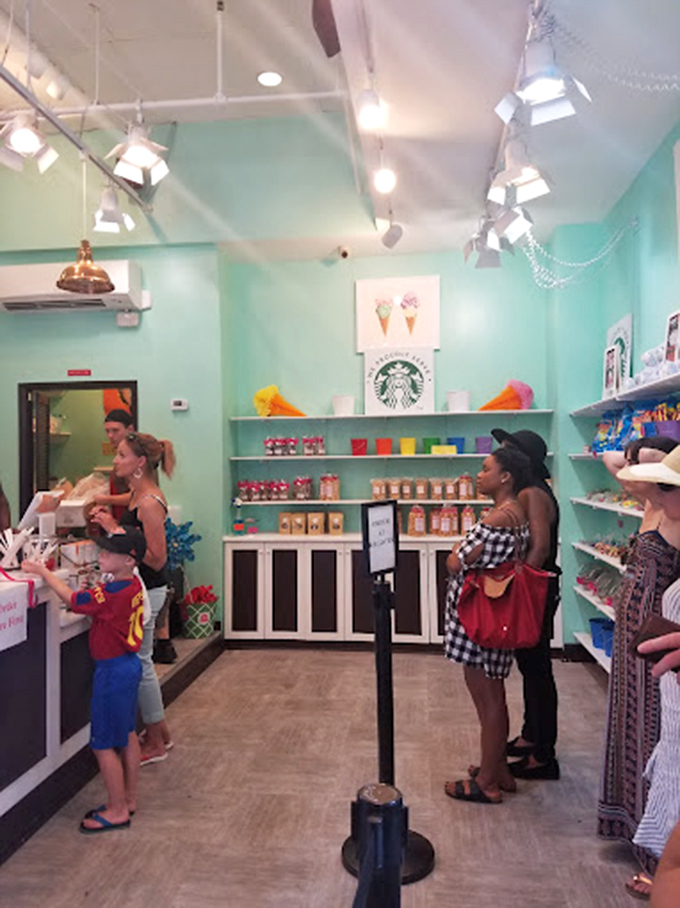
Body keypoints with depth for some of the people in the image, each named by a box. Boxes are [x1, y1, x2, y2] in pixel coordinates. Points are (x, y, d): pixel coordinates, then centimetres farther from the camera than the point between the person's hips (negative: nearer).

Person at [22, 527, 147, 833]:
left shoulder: (114, 594, -26)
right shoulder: (133, 585, 1)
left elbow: (71, 598, -19)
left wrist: (42, 571, -10)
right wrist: (93, 593, -3)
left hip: (113, 670, -10)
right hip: (128, 666, 10)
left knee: (103, 744, 4)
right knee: (126, 735, 19)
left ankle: (117, 810, 16)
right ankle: (128, 799, 33)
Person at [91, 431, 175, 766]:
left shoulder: (149, 502, -22)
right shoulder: (137, 495, 8)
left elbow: (157, 559, -22)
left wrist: (115, 530, -22)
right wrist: (110, 523, 0)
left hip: (145, 591, -10)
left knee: (139, 663, 4)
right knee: (140, 661, 19)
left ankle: (155, 744, 22)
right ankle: (159, 731, 35)